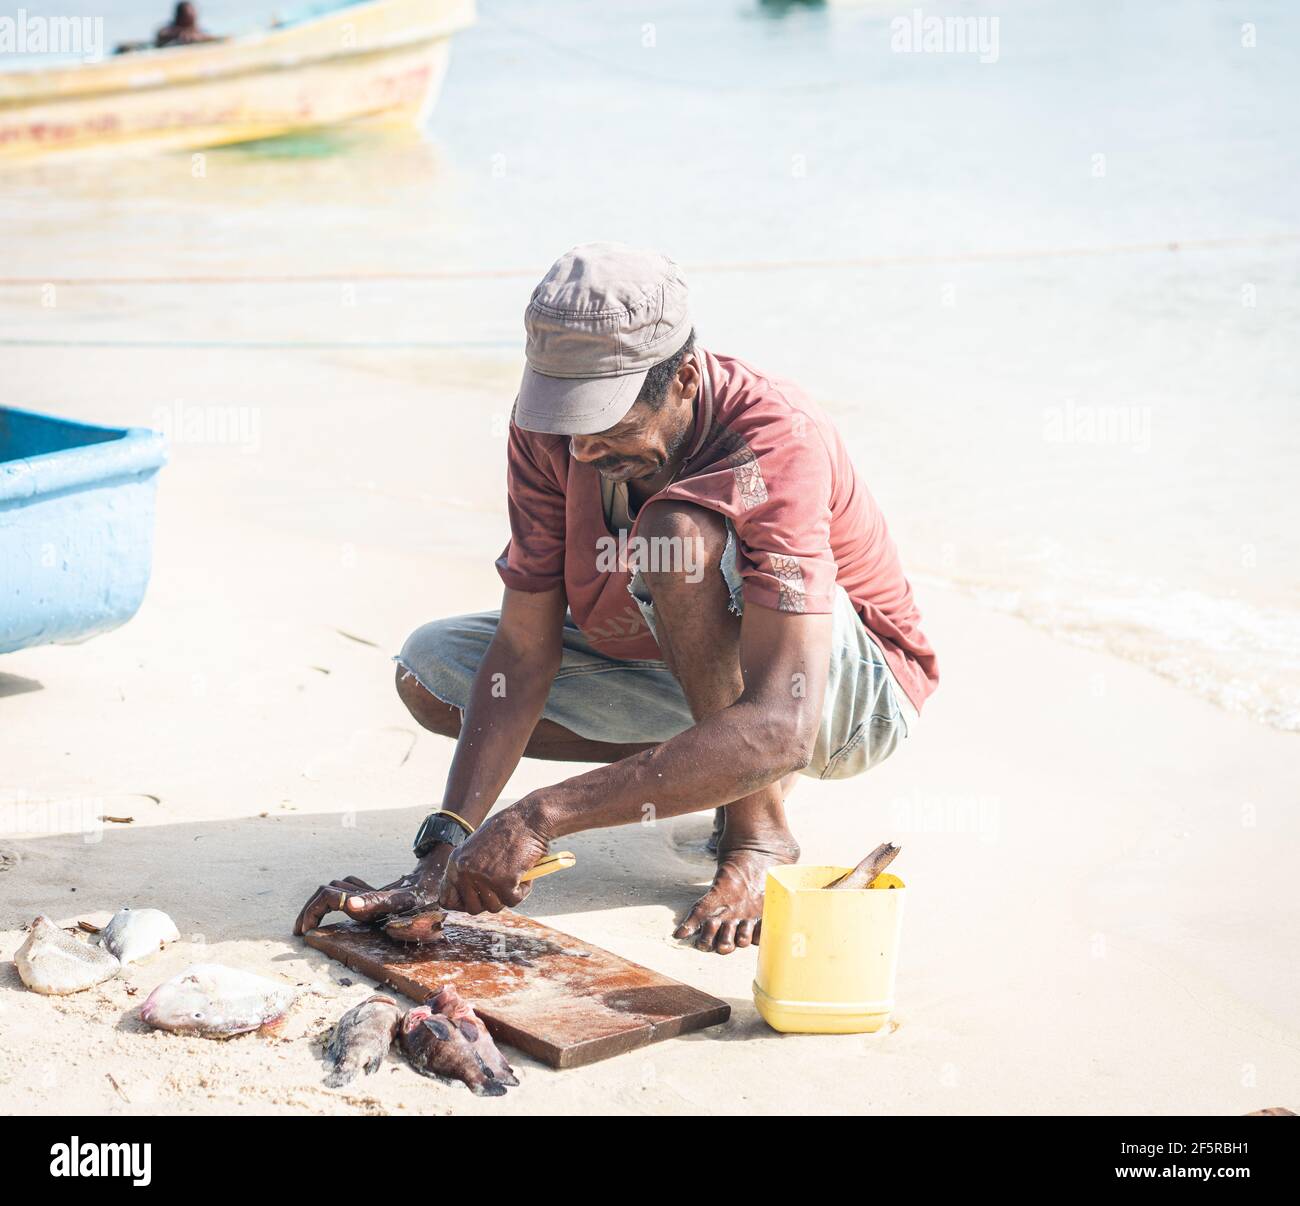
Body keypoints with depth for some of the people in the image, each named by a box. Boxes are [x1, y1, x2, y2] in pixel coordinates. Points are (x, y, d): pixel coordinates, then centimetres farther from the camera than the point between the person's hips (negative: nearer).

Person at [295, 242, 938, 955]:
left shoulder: (777, 443, -35)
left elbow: (780, 730, -43)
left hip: (856, 690, -6)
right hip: (674, 669, 7)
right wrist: (446, 850, -29)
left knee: (681, 529, -35)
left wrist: (540, 818, -47)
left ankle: (760, 830, -17)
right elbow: (525, 650, -17)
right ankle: (714, 770, -2)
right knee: (428, 668, -6)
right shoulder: (550, 426, -17)